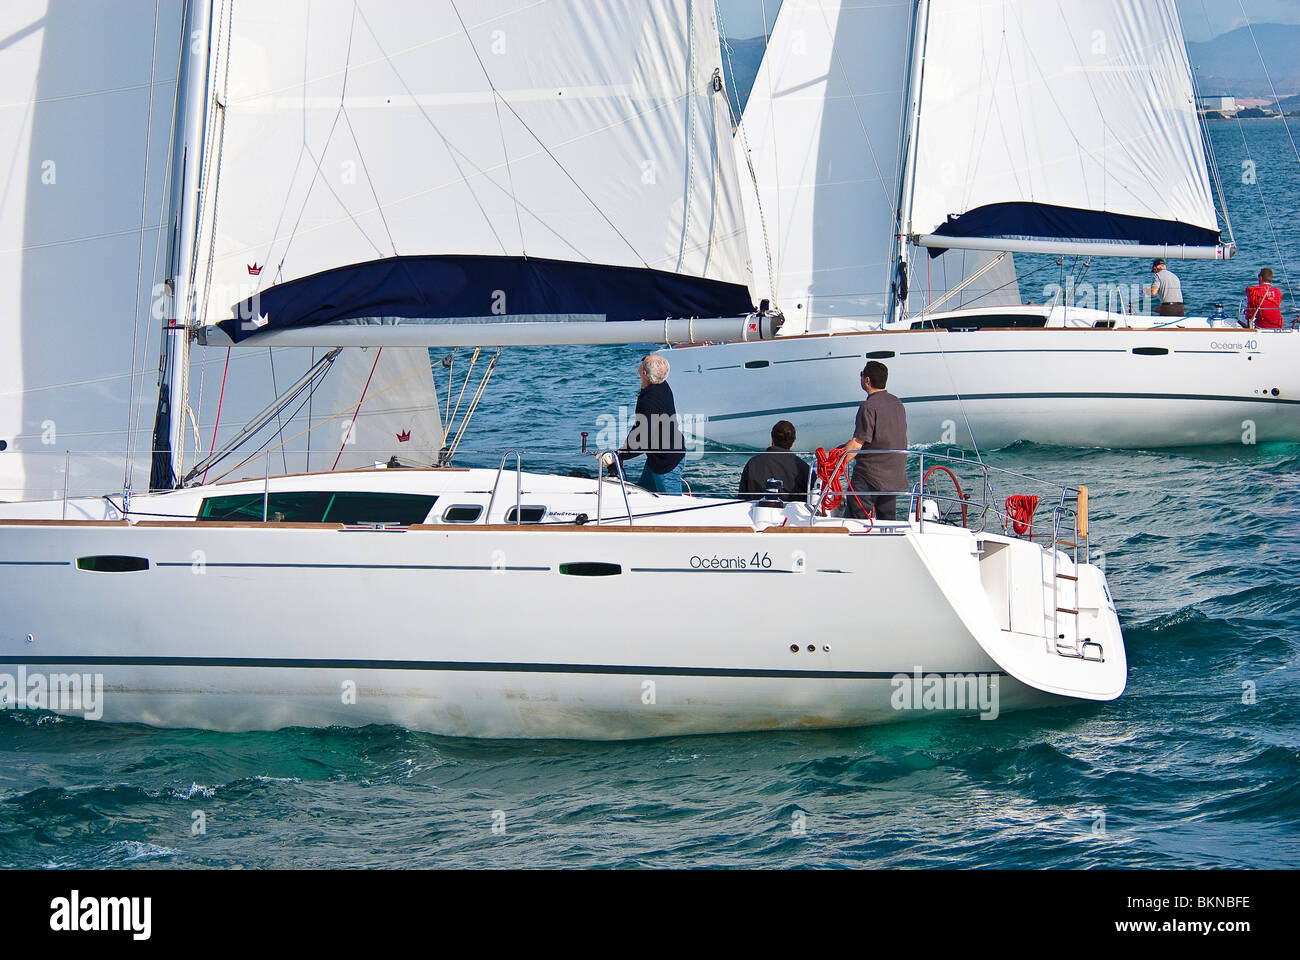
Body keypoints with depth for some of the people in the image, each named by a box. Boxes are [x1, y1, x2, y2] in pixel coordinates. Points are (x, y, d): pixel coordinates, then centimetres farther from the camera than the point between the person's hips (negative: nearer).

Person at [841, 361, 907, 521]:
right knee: (888, 521, 10)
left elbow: (858, 443, -18)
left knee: (854, 518, -9)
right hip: (895, 476, 8)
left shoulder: (869, 406, -14)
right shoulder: (897, 403, 13)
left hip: (869, 476, -8)